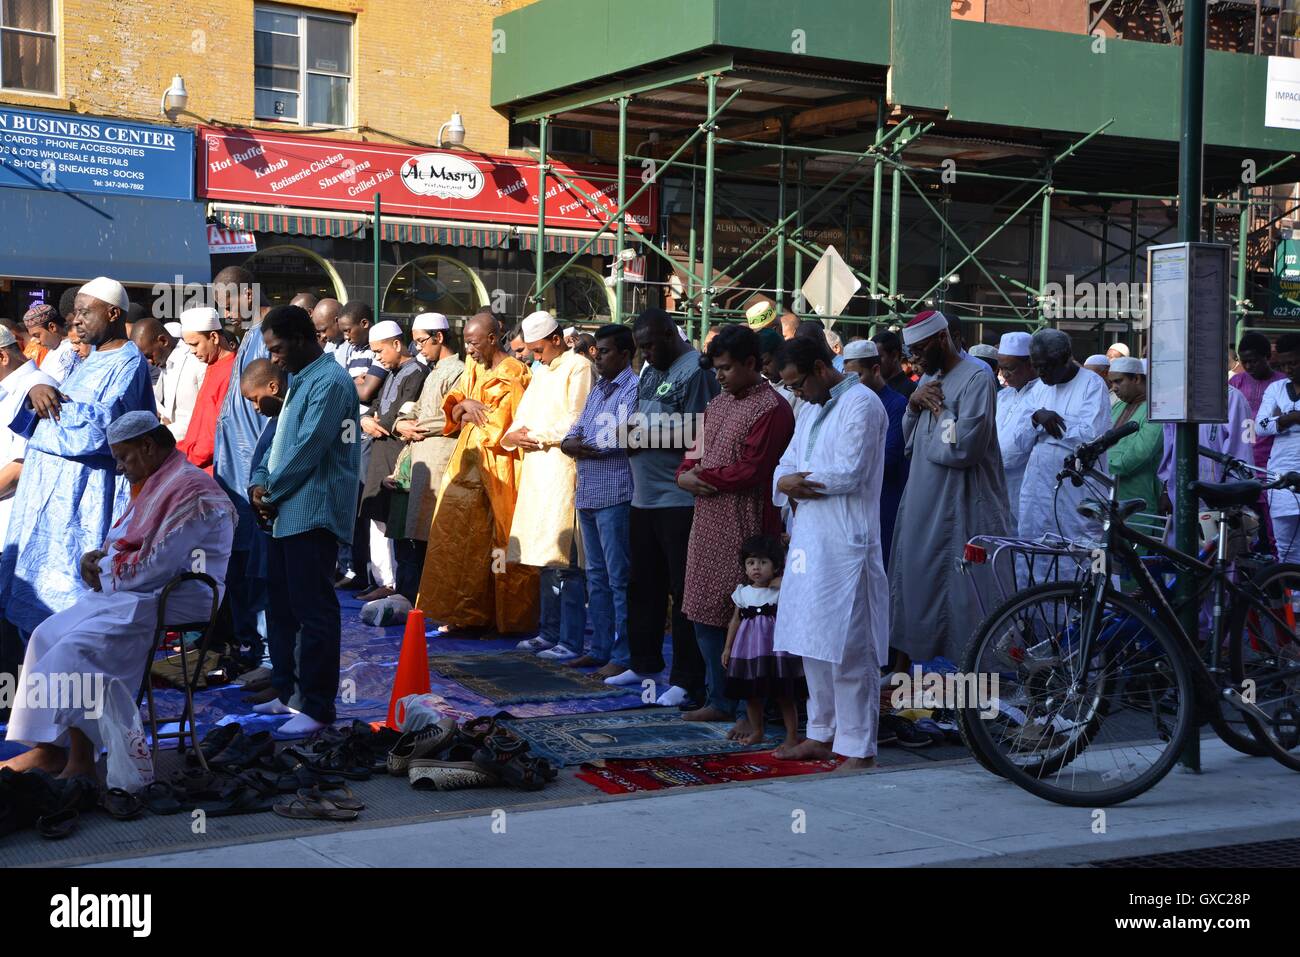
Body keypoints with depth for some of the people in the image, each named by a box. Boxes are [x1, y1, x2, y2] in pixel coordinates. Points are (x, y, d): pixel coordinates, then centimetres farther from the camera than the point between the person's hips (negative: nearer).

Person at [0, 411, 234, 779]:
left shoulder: (191, 491, -16)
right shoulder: (154, 485, 20)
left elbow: (158, 565, -23)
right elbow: (125, 546, 26)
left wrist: (104, 573, -8)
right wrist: (94, 558, 3)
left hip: (174, 601, -11)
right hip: (130, 596, 11)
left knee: (78, 647, -26)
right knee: (48, 636, 0)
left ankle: (80, 762, -24)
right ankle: (48, 748, -4)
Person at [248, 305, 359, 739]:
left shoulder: (329, 382, -13)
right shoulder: (299, 381, 18)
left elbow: (308, 448, -18)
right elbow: (279, 438, 20)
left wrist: (271, 492, -9)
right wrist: (259, 483, 4)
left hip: (312, 514, -10)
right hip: (285, 513, 10)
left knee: (313, 612, -6)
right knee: (281, 608, 15)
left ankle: (317, 707, -1)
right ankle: (288, 692, 26)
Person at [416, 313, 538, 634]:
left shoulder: (512, 375, -10)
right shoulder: (473, 367, 14)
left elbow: (499, 426, -15)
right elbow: (451, 406, 12)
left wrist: (470, 414, 0)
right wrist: (466, 404, -9)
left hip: (497, 468, -8)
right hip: (468, 464, 8)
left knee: (496, 543, -4)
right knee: (456, 536, 5)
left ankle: (507, 617, 4)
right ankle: (464, 613, 12)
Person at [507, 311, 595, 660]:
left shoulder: (579, 368, -5)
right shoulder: (542, 372, 22)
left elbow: (577, 423, -13)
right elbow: (523, 417, 21)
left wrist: (536, 436, -5)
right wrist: (510, 437, 0)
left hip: (564, 470, -9)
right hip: (538, 472, 9)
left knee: (566, 562, -10)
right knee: (545, 558, 11)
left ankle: (571, 641, -9)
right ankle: (549, 632, 18)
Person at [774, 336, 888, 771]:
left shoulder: (861, 404, -10)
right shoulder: (812, 411, 19)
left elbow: (849, 474, -18)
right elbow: (785, 467, 17)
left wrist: (798, 481, -4)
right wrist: (787, 484, -7)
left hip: (845, 544, -9)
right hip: (809, 540, 9)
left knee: (847, 650, -7)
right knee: (812, 645, 14)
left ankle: (859, 750, -2)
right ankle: (822, 734, 26)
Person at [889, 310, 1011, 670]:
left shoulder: (976, 377, -13)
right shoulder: (929, 378, 14)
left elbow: (964, 447, -21)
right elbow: (909, 441, 16)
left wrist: (937, 408, -10)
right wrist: (913, 406, -1)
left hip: (958, 507, -9)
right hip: (921, 504, 9)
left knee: (961, 586, -3)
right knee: (912, 578, 13)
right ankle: (902, 667, 23)